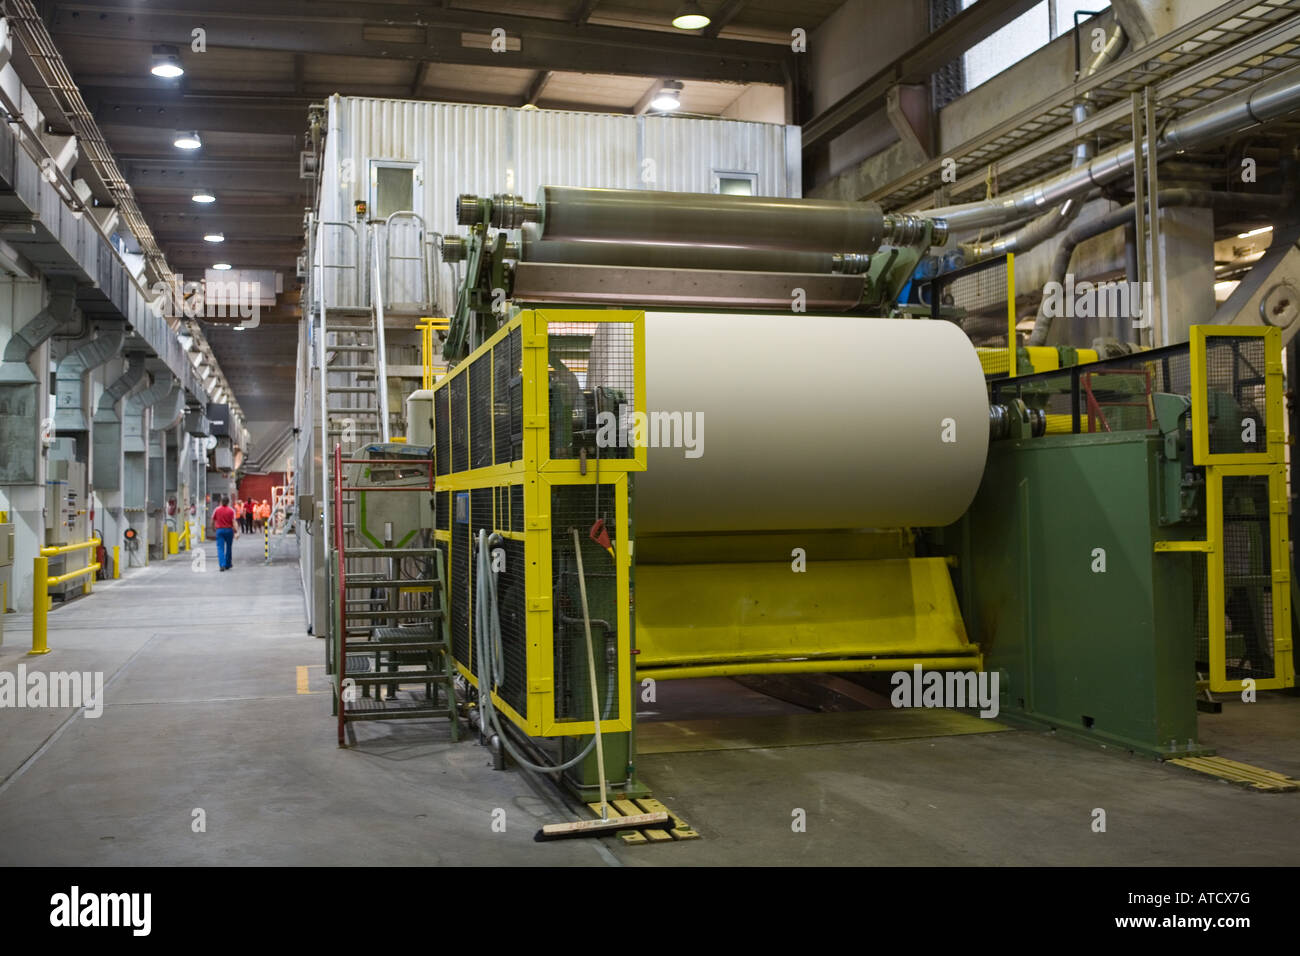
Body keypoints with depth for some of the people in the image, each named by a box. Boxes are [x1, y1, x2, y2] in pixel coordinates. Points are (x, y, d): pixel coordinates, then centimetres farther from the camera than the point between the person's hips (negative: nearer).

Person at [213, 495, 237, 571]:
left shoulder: (217, 510, -1)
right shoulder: (231, 510, -7)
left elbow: (212, 521, 6)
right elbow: (233, 522, -13)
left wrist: (213, 528, 23)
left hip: (219, 530, 0)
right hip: (229, 530, 0)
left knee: (220, 548, -2)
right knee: (228, 548, 14)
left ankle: (222, 565, -19)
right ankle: (227, 565, 23)